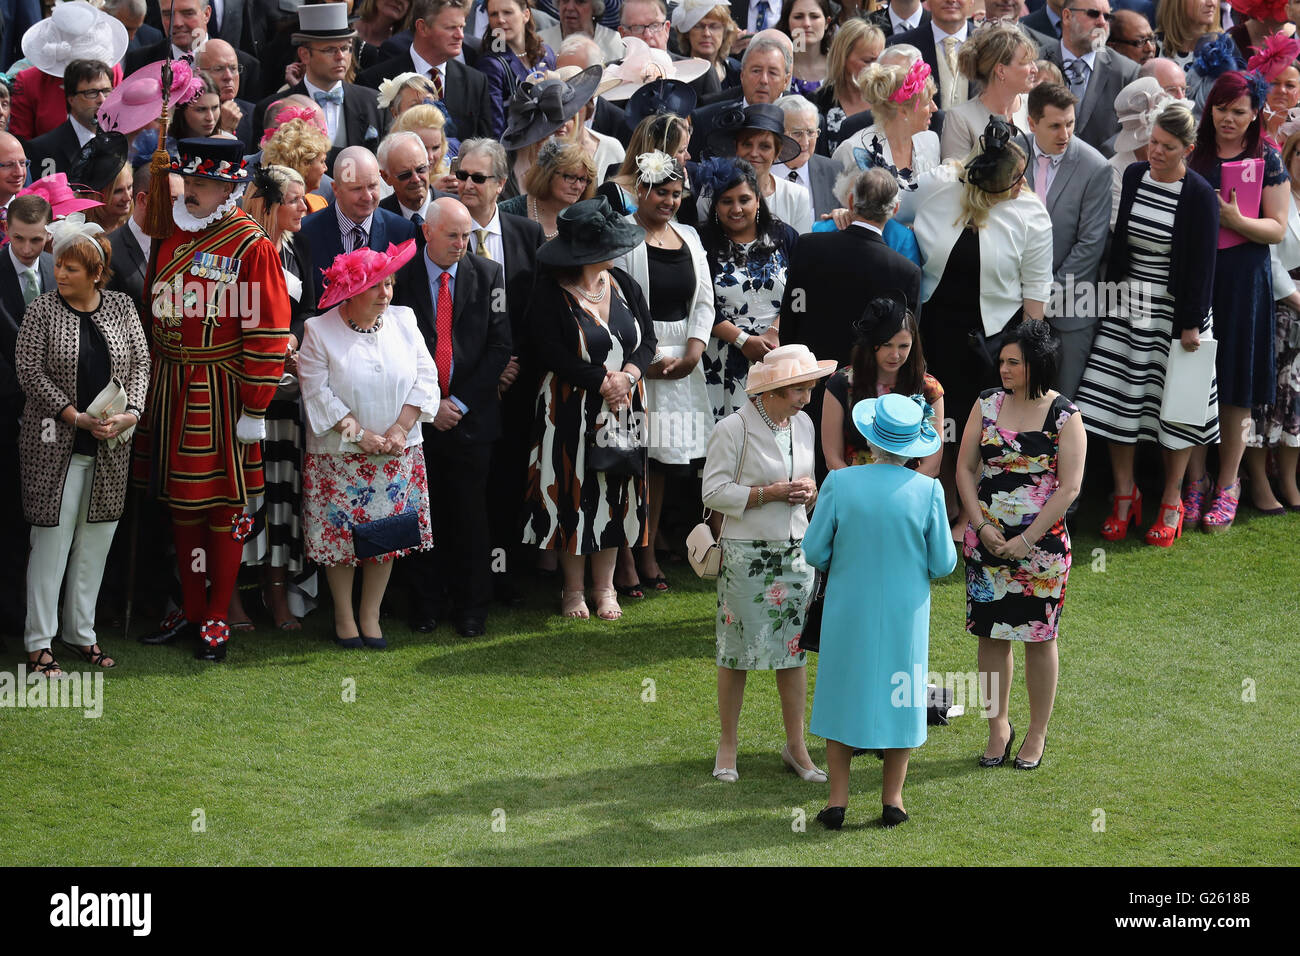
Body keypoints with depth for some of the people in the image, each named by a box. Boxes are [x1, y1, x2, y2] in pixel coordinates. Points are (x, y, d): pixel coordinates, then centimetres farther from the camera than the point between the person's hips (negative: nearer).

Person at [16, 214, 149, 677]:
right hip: (56, 443, -4)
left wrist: (131, 412, -10)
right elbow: (29, 370, -9)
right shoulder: (41, 310, -4)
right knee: (52, 538, -3)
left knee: (97, 539, 9)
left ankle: (82, 632, 21)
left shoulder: (121, 308, 5)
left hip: (111, 447, 4)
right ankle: (39, 641, 3)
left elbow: (140, 362, 7)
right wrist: (76, 416, -16)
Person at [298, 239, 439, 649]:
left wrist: (399, 429, -10)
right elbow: (317, 393, -11)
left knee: (386, 537, 4)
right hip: (339, 456, -3)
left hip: (397, 456, 3)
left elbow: (424, 379, 2)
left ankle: (370, 615, 17)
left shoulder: (403, 321, 4)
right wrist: (361, 436, -16)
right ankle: (344, 618, 16)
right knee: (341, 535, 2)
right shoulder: (319, 331, -6)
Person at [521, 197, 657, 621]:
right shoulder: (551, 294, -11)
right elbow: (552, 355, -16)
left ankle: (605, 587, 17)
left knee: (614, 492, 7)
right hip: (571, 409, -5)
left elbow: (648, 340, 5)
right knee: (575, 496, 0)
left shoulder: (623, 286, 5)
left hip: (622, 407, 5)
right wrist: (602, 381, -19)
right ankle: (573, 590, 12)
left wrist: (628, 375, -14)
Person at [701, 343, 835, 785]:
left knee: (794, 649, 7)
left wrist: (808, 492, -2)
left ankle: (796, 747, 16)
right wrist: (770, 493, -17)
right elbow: (714, 492, -12)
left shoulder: (803, 424, 9)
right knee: (737, 651, 2)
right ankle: (727, 745, 15)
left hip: (795, 549, 5)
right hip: (746, 551, -5)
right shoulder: (733, 429, -12)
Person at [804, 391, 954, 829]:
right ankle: (892, 798, 20)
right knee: (900, 696, 15)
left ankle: (837, 800, 15)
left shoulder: (840, 484, -15)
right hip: (906, 613, 0)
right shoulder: (927, 490, -14)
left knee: (844, 693, 13)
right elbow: (943, 563, -7)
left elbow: (815, 551, -7)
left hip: (849, 610, 0)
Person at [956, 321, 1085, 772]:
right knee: (991, 634, 8)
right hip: (987, 541, 3)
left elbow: (1069, 486, -11)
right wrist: (981, 526, -8)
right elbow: (965, 469, 5)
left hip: (1041, 543, -3)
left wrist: (1027, 539, -14)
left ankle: (1037, 734, 19)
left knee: (1039, 638, 6)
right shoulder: (987, 405, 2)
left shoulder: (1065, 416, -8)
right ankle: (998, 727, 22)